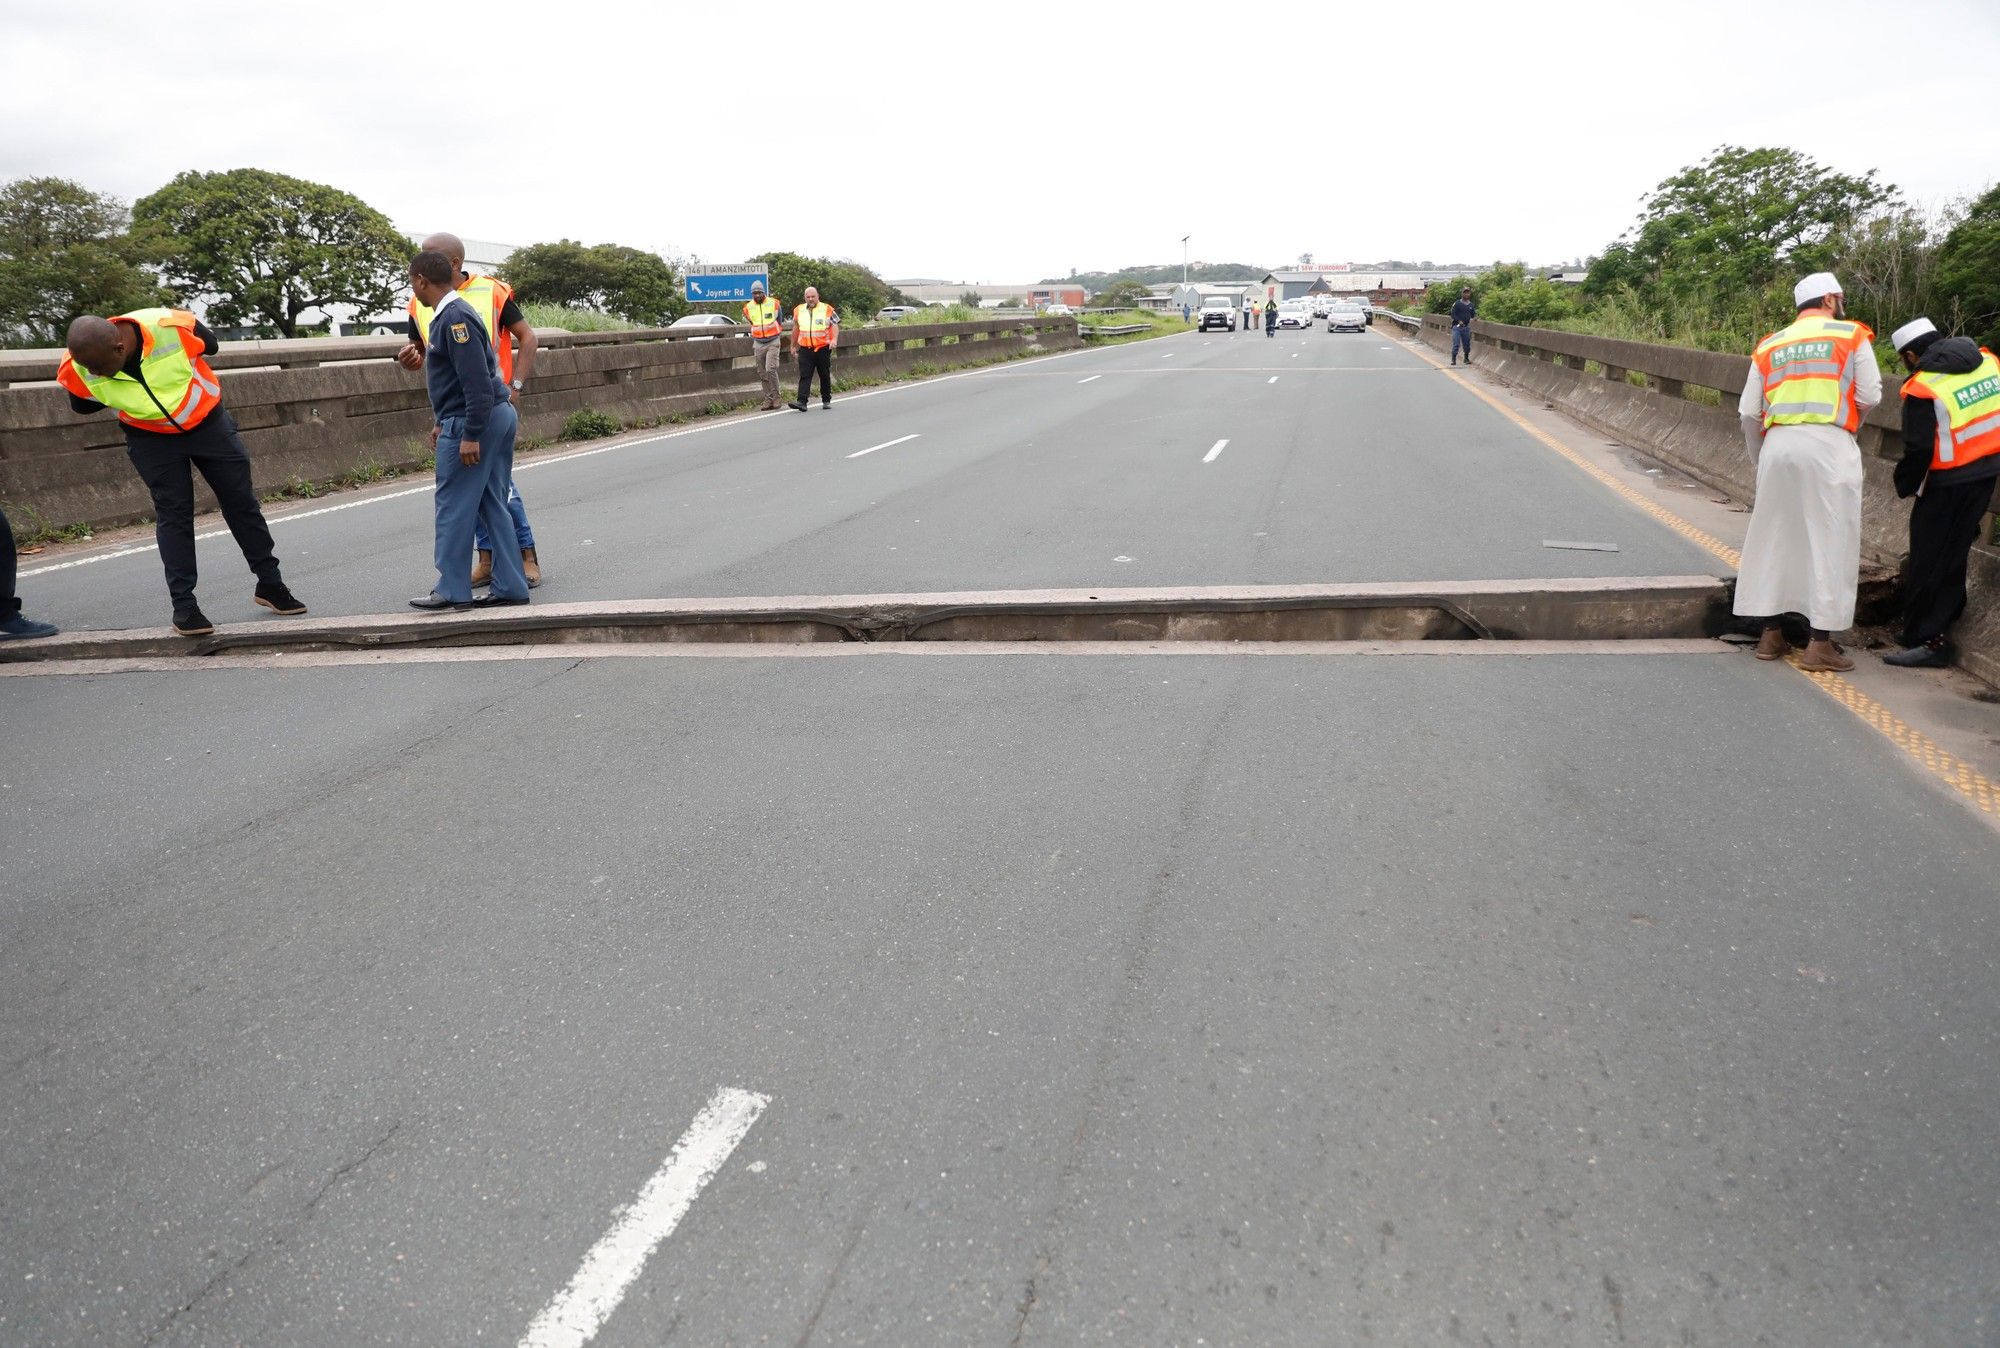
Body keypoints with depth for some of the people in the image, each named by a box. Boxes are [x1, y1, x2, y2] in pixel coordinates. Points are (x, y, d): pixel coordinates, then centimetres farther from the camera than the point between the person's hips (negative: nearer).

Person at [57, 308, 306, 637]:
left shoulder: (172, 327, -32)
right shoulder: (77, 370, -24)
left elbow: (209, 346, -7)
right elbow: (84, 405, -1)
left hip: (206, 421, 0)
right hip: (151, 437, 0)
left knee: (242, 501, 6)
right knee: (173, 514, -5)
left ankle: (270, 584, 19)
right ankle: (184, 606, 1)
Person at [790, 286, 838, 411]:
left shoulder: (827, 309, 0)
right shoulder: (798, 311, 11)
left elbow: (835, 325, -3)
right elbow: (795, 329, 20)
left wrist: (834, 339, -21)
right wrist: (793, 345, 23)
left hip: (823, 348, -2)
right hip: (805, 349, 2)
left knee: (825, 375, 9)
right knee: (804, 376, -8)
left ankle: (826, 400, 22)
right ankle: (802, 402, -15)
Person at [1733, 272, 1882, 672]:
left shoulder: (1769, 346, 17)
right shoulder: (1852, 336, 7)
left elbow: (1749, 413, 14)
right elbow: (1870, 397, 1)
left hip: (1778, 444, 4)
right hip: (1829, 444, -4)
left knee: (1773, 536, 12)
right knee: (1830, 542, 1)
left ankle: (1771, 634, 17)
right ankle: (1820, 644, 0)